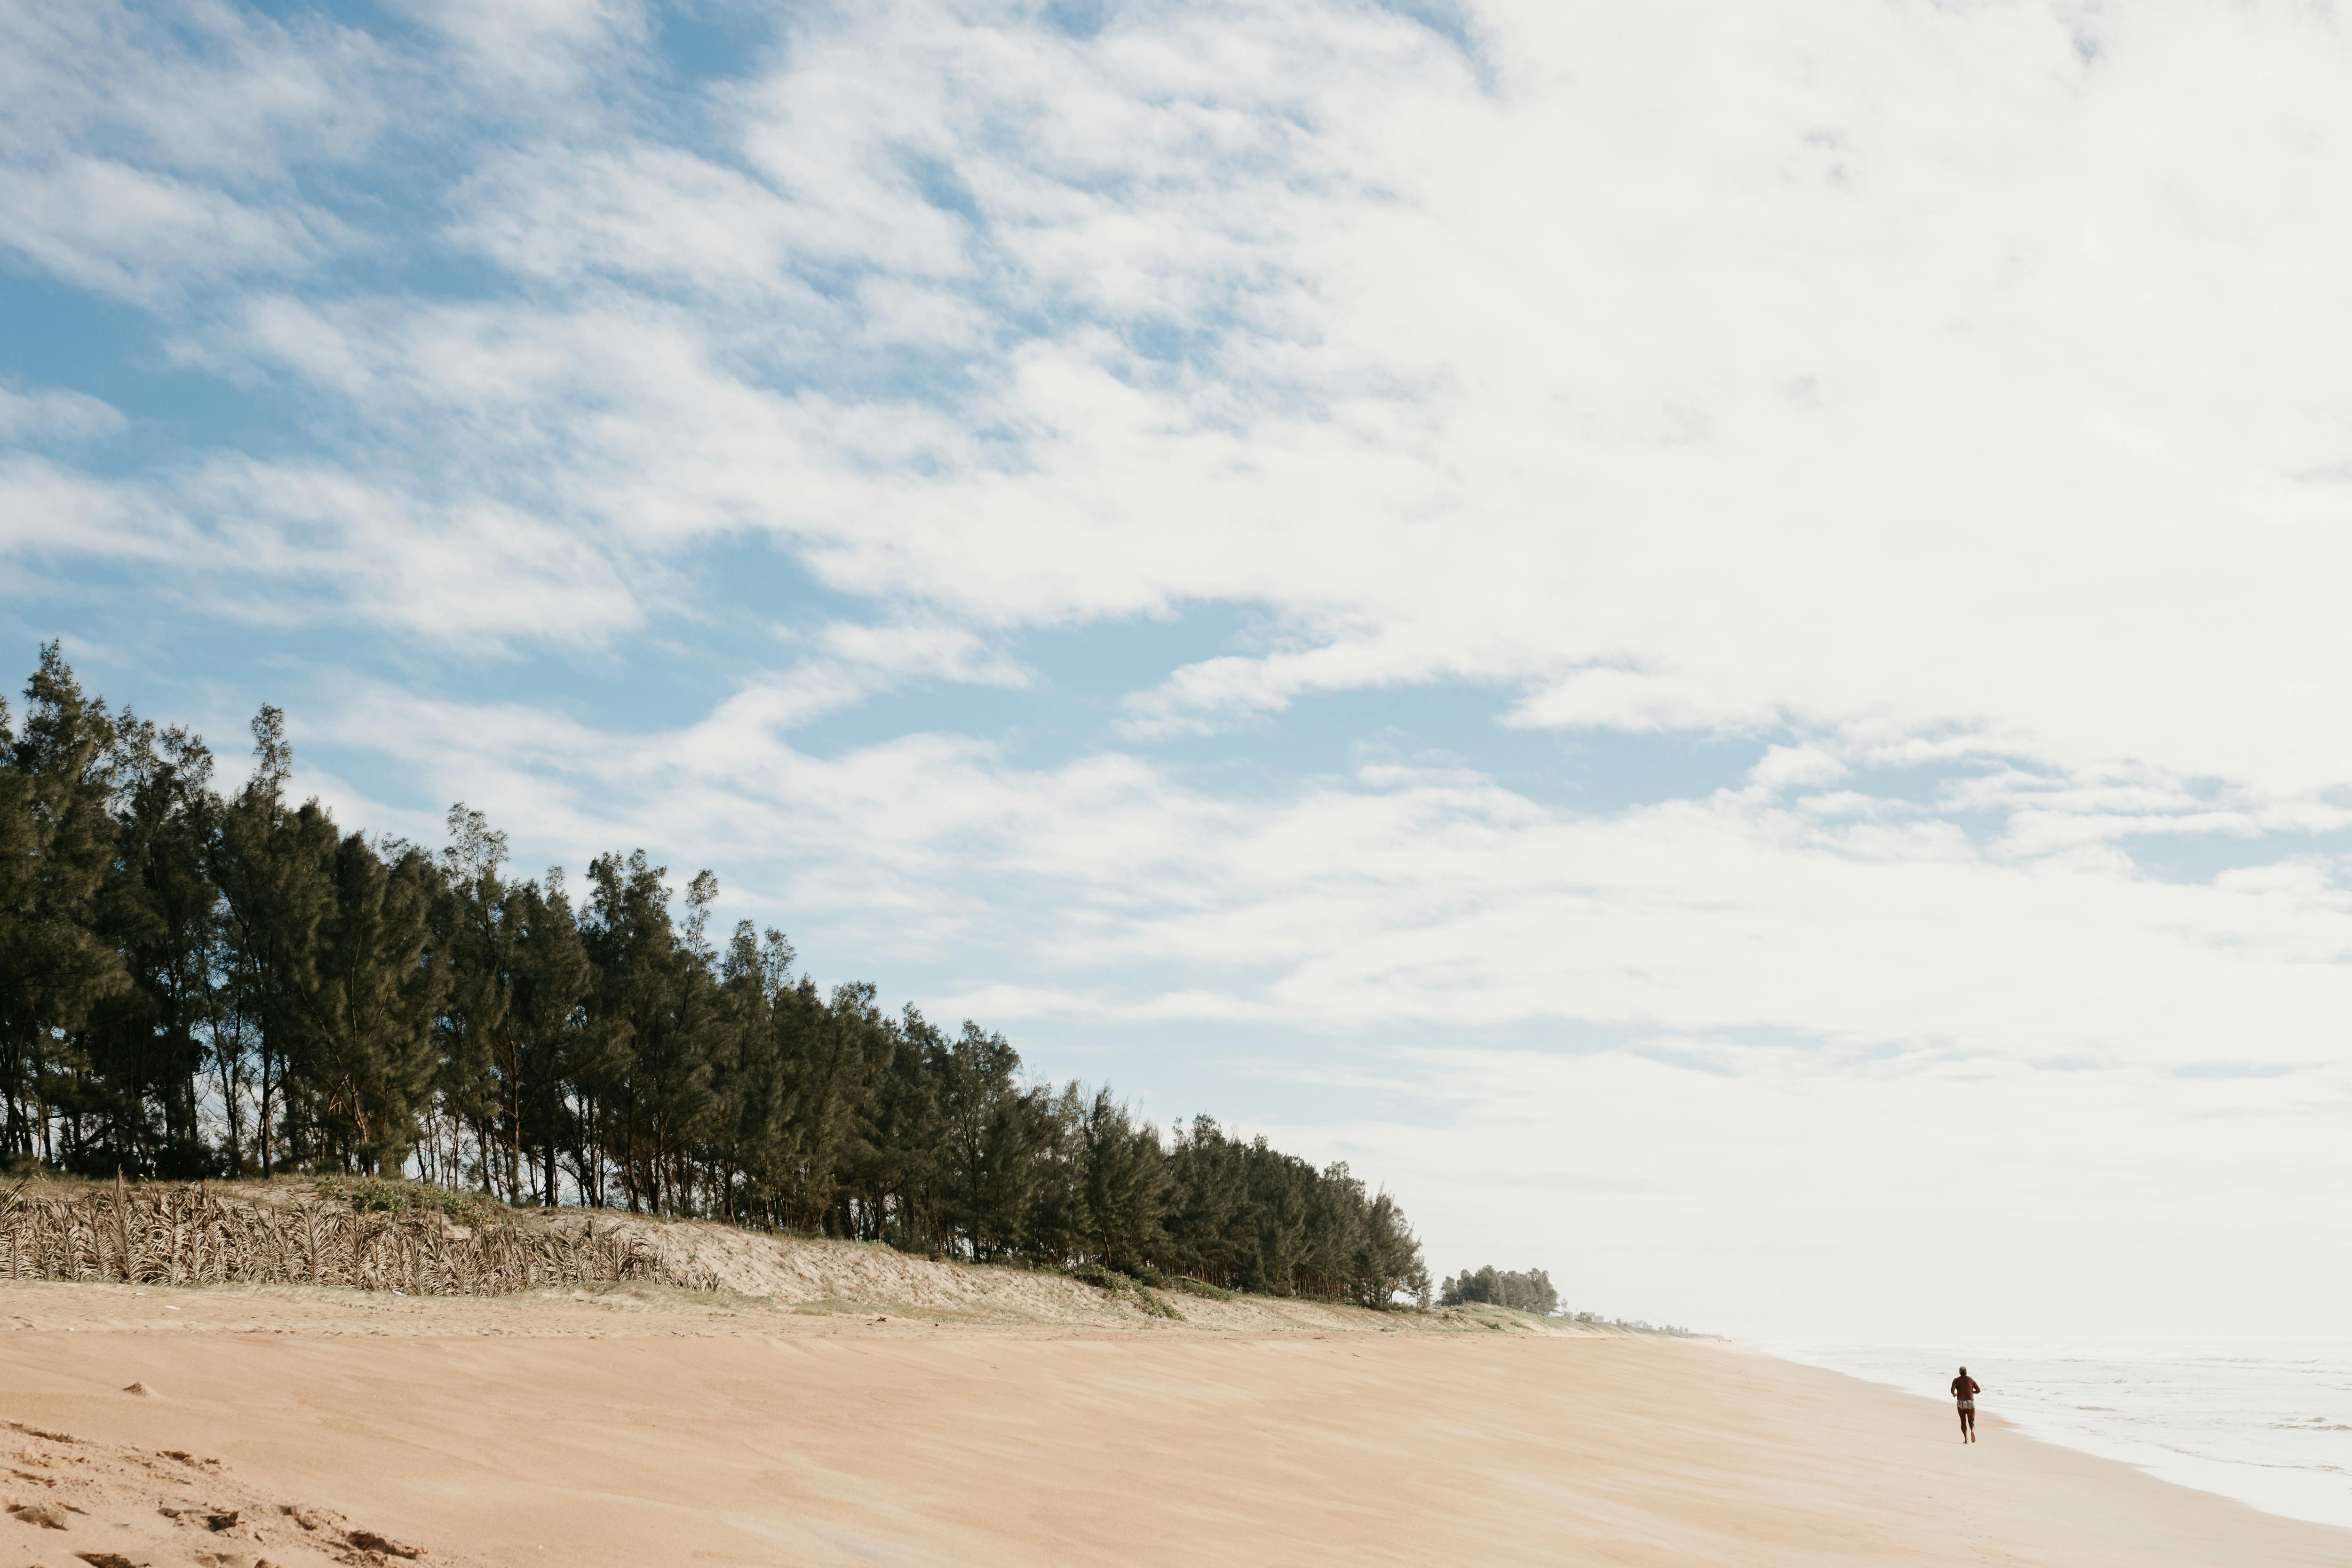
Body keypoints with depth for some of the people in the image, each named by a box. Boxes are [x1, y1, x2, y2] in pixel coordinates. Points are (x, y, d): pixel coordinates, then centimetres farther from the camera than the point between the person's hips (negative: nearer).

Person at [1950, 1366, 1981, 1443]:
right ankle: (1972, 1431, -30)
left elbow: (1952, 1390, -12)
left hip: (1961, 1403, 0)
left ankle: (1966, 1439, 0)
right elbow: (1979, 1391, 8)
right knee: (1972, 1421, 4)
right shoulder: (1971, 1380, 9)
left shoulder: (1956, 1380, 3)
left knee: (1963, 1422, 13)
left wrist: (1954, 1394, 10)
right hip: (1970, 1402, 0)